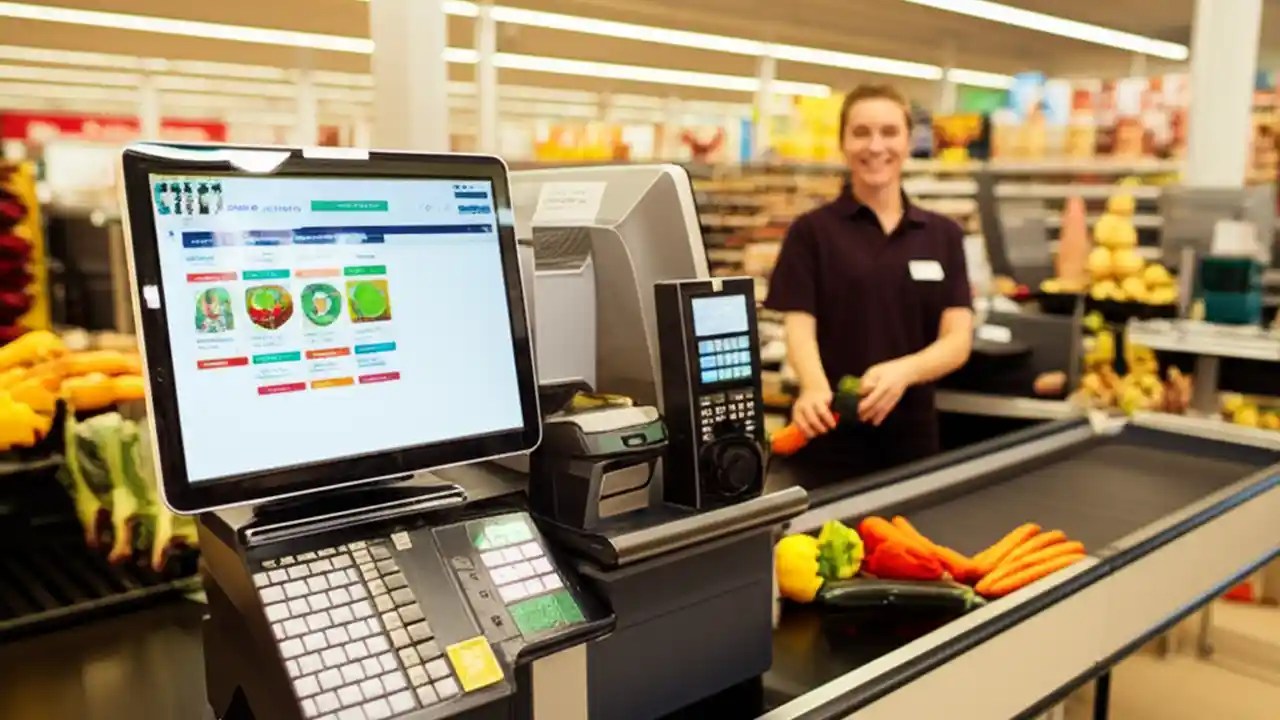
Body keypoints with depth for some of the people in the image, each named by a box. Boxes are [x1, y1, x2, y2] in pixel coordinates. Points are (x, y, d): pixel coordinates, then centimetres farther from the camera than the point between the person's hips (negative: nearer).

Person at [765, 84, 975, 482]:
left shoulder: (943, 234, 7)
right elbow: (800, 328, -8)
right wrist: (816, 388, -30)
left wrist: (902, 371, -21)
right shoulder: (812, 231, -1)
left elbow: (957, 340, 0)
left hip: (912, 437, 3)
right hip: (830, 439, -3)